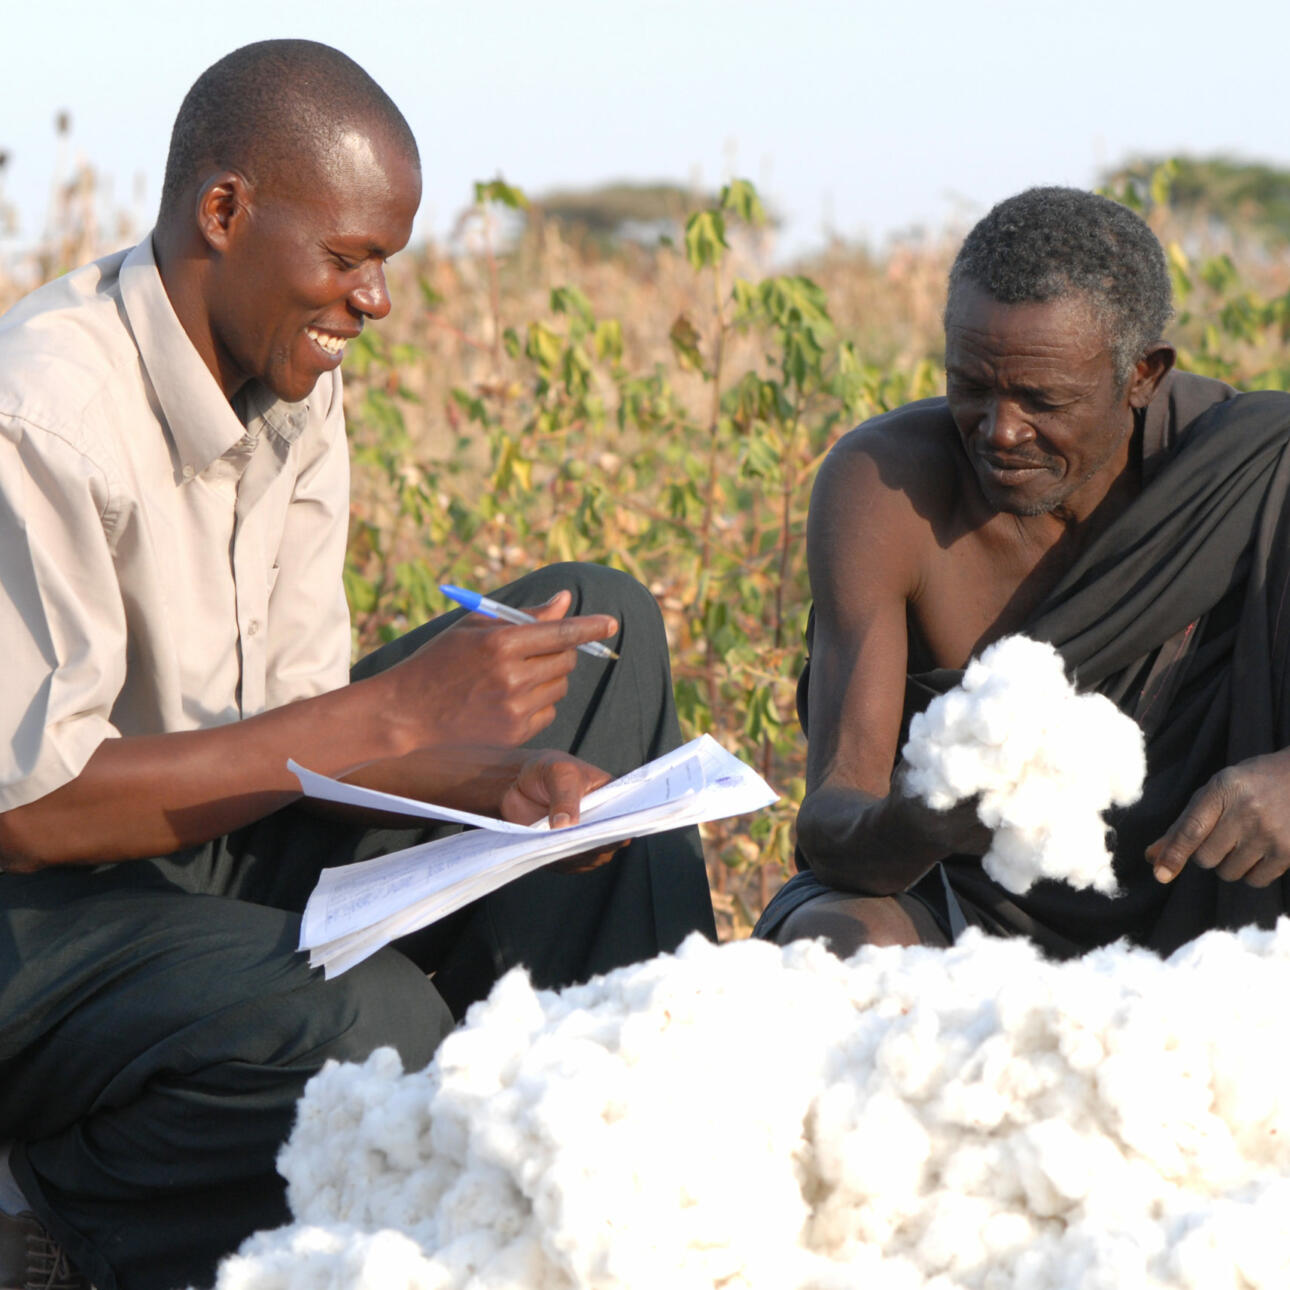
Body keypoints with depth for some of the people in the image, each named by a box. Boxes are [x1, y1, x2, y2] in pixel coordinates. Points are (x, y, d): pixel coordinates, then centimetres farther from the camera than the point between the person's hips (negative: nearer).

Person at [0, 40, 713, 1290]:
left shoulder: (296, 387, 2)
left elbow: (301, 723, 6)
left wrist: (493, 778, -15)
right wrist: (397, 710, -26)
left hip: (212, 846, 9)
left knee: (599, 628, 5)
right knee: (369, 1024, -37)